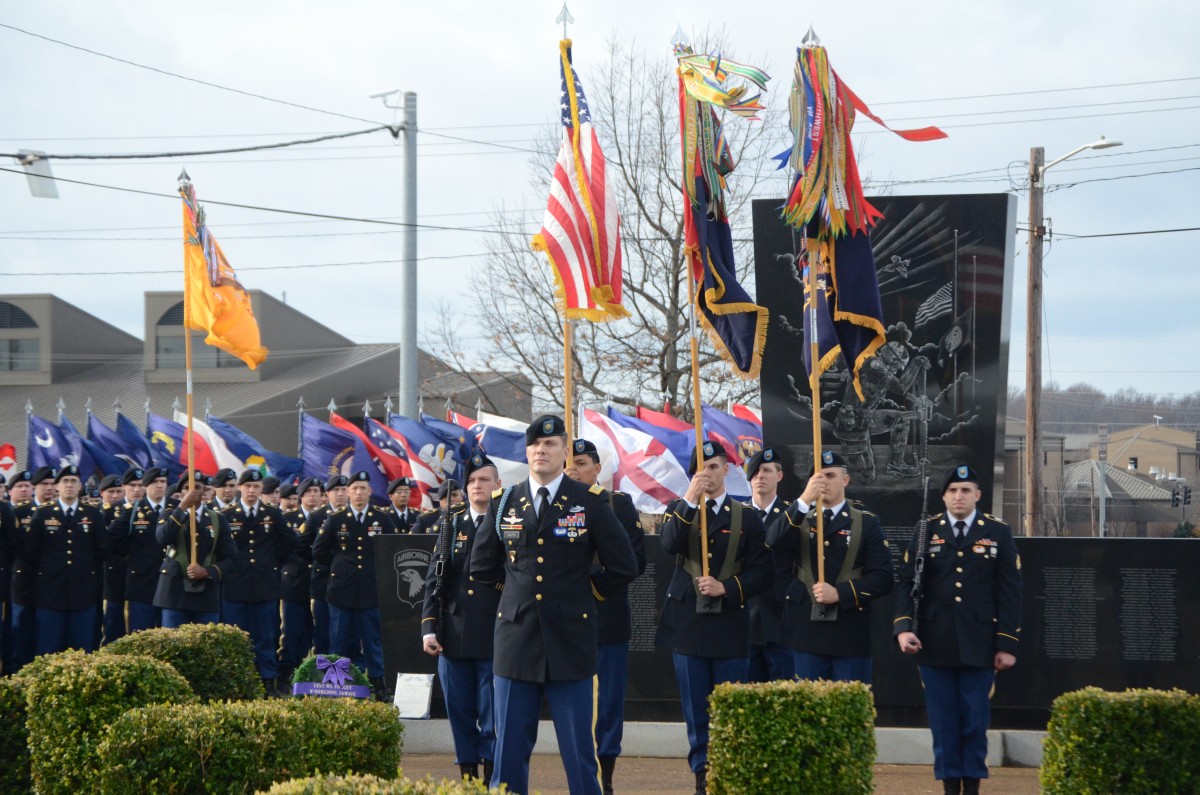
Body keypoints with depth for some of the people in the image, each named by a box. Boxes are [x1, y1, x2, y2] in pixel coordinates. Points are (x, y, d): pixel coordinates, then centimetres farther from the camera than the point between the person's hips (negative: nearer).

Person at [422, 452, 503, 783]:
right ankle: (468, 778, 16)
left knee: (492, 718, -2)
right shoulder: (452, 523, 11)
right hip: (454, 637, 4)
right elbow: (434, 579, 10)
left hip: (494, 637, -4)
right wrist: (429, 627, 2)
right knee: (460, 714, 8)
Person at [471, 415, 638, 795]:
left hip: (570, 645, -2)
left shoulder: (590, 502, 0)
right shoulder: (504, 502, 9)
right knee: (509, 752, 4)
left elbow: (623, 567, 4)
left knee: (579, 754, 1)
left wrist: (586, 591, 7)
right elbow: (481, 566, 21)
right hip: (517, 643, 2)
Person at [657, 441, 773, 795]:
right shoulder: (679, 511, 9)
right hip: (687, 624, 1)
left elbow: (761, 574, 0)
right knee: (696, 709, 3)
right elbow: (669, 544, -14)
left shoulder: (747, 518, 5)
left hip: (729, 626, -1)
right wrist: (689, 500, -22)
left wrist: (727, 588, -14)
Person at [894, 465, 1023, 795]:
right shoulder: (925, 532, 7)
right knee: (943, 722, 3)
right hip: (935, 644, 1)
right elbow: (907, 582, 3)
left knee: (975, 721, 1)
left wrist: (1007, 644, -3)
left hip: (979, 645, -1)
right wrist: (903, 627, -12)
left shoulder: (998, 533, 5)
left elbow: (1010, 592, 2)